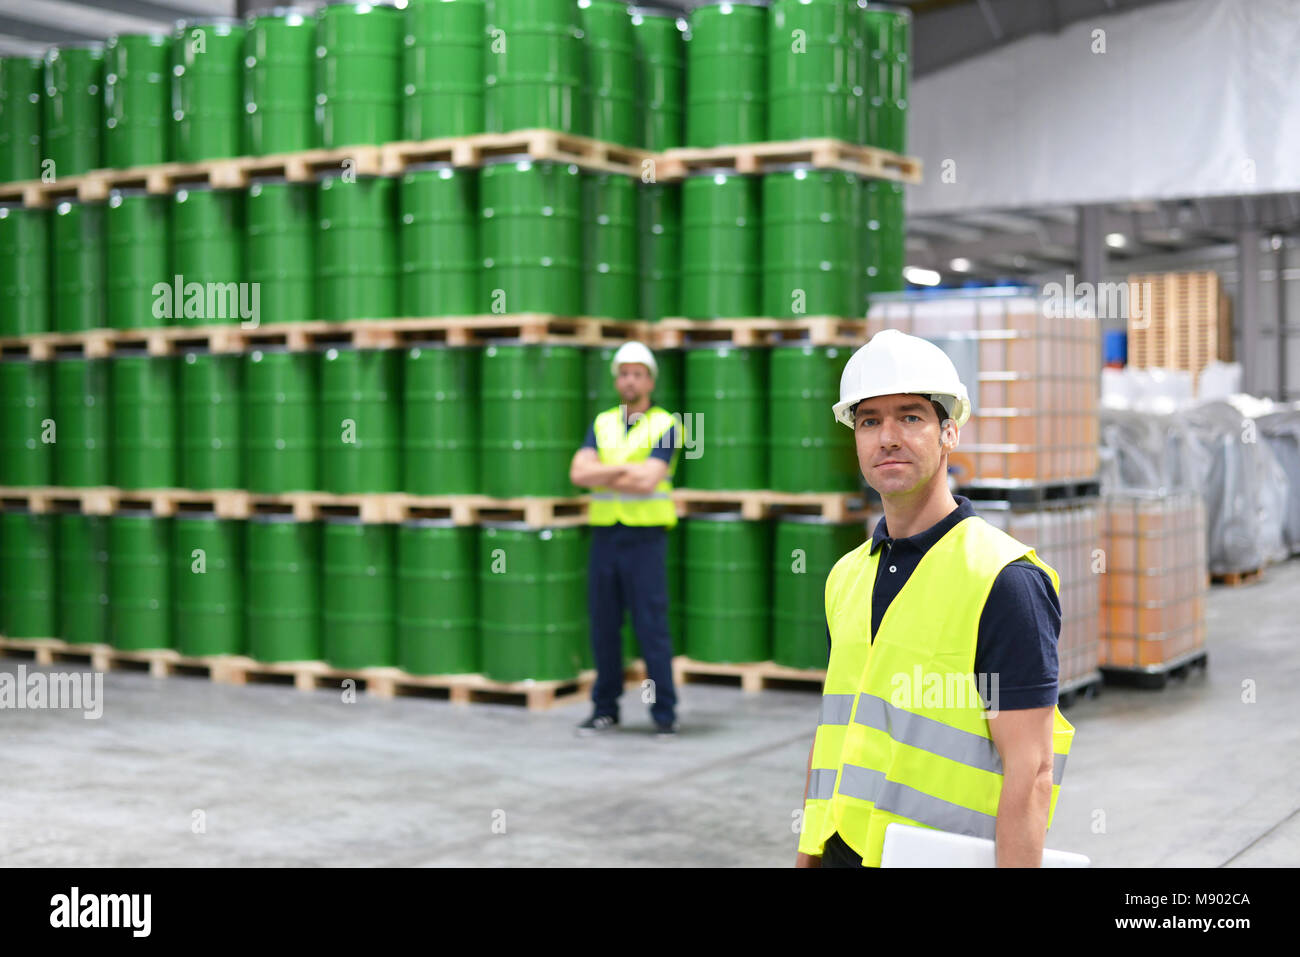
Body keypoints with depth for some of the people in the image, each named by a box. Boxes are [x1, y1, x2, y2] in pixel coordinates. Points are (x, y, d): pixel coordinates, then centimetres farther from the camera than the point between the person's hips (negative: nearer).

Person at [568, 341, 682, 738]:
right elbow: (579, 472, -4)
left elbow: (647, 482, -17)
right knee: (604, 626, 7)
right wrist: (627, 469, -13)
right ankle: (605, 709, 16)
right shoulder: (602, 424, 12)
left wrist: (601, 476, -6)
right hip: (605, 534, 4)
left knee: (651, 624, -6)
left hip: (646, 536, -4)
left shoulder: (665, 426, -2)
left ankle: (664, 712, 1)